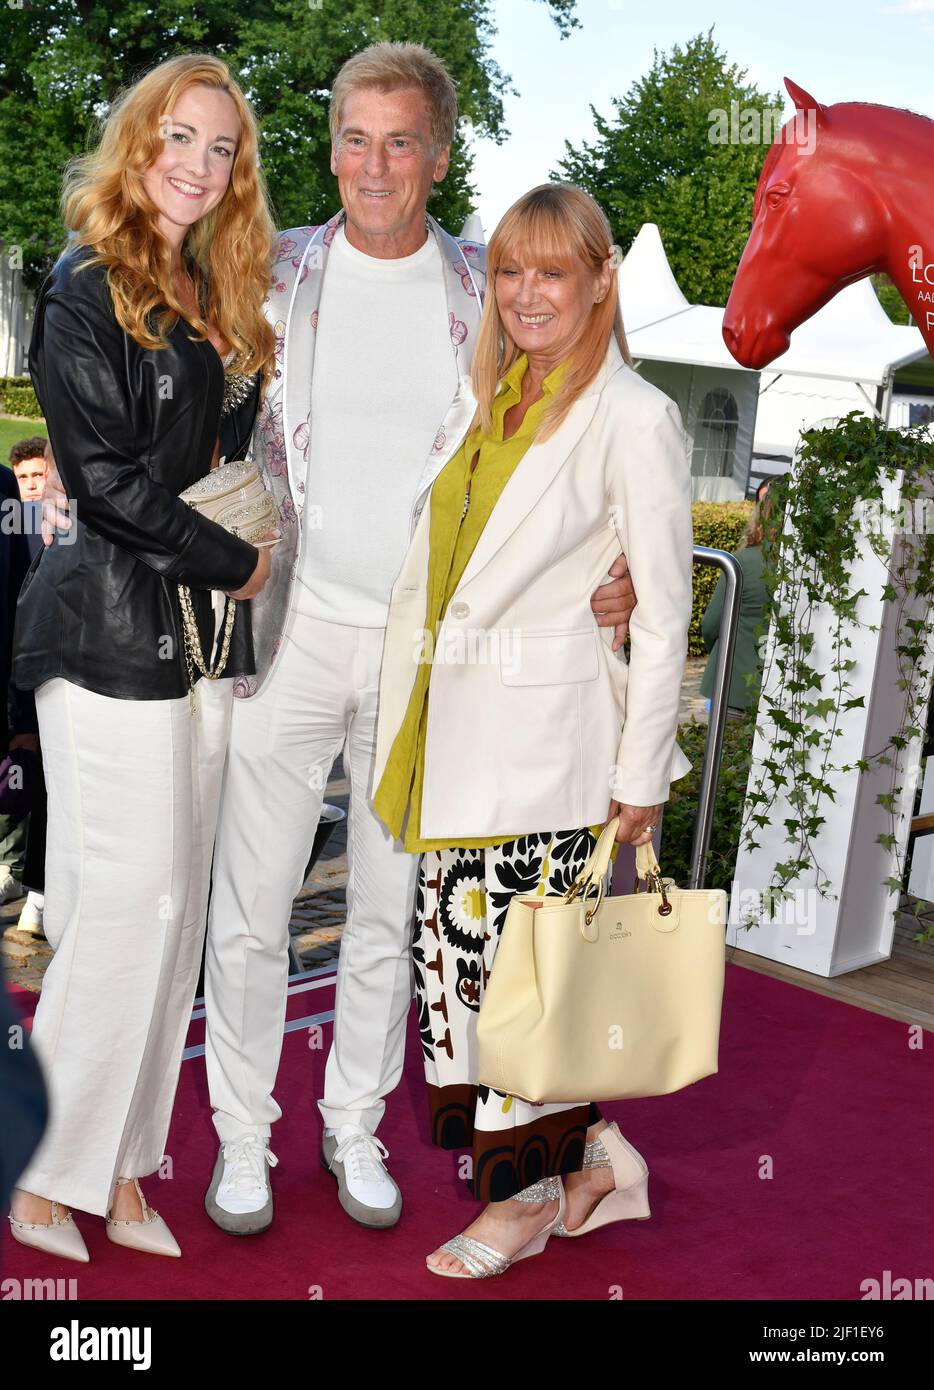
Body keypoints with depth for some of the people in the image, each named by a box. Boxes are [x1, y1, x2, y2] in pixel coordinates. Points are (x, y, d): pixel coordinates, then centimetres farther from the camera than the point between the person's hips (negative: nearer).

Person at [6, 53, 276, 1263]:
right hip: (112, 627, -7)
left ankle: (116, 1167, 18)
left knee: (174, 900, 7)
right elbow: (107, 478, -14)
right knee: (130, 894, -6)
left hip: (201, 626, 8)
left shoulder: (218, 299, 18)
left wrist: (240, 552, 6)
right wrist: (238, 562, -8)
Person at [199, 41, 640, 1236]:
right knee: (252, 905, 5)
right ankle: (242, 1131, 25)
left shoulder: (486, 296, 2)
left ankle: (355, 1123, 31)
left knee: (388, 910, 12)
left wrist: (604, 574, -7)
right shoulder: (274, 275, 1)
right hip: (291, 631, 0)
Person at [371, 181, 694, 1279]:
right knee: (460, 945, 8)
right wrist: (418, 725, 14)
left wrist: (640, 778, -10)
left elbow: (664, 611, -9)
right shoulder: (495, 404, 15)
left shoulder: (633, 415, -8)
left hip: (550, 735, -7)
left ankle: (528, 1195, 23)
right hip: (464, 729, 7)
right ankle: (597, 1162, 26)